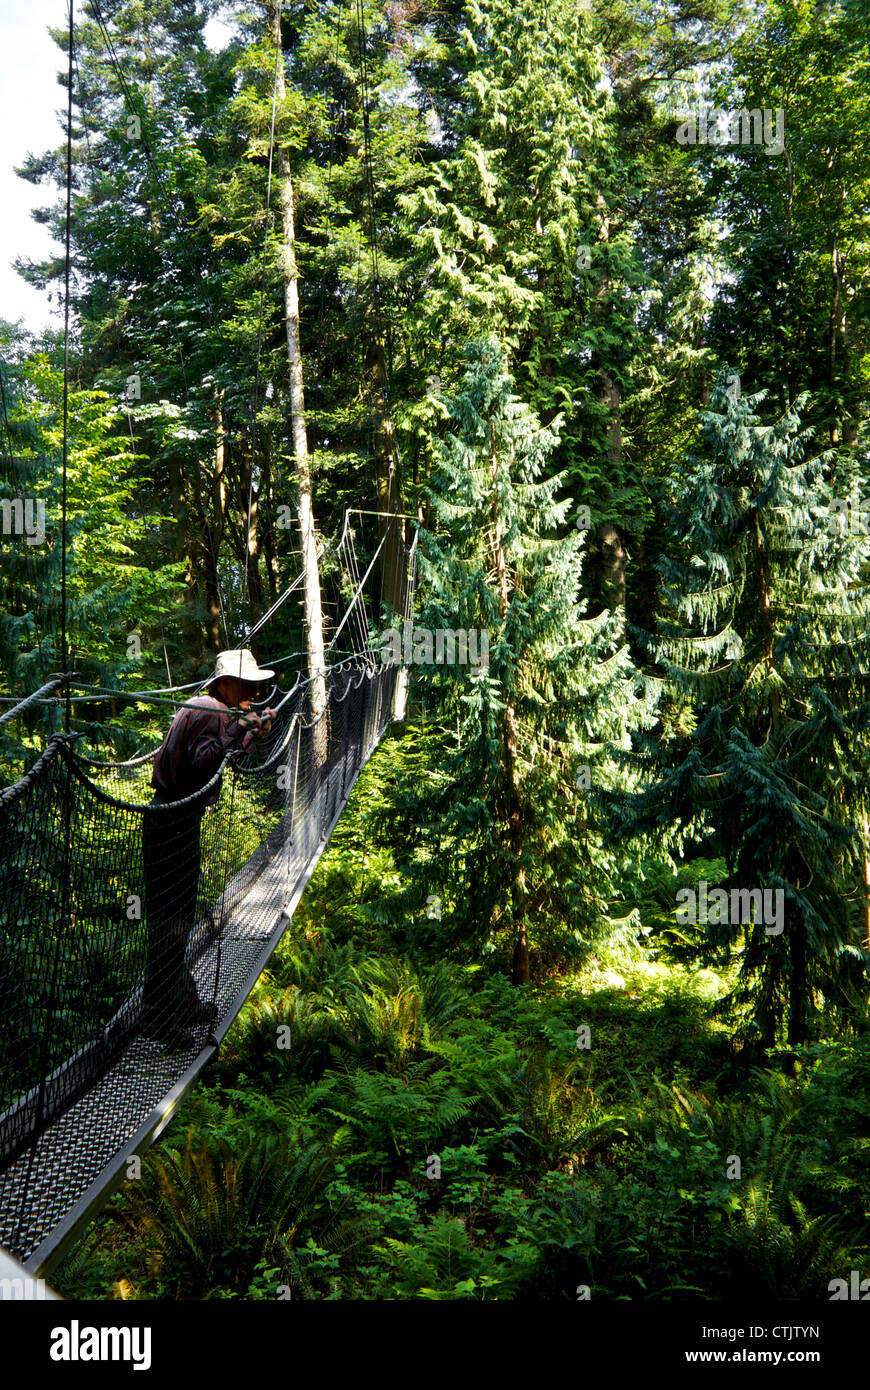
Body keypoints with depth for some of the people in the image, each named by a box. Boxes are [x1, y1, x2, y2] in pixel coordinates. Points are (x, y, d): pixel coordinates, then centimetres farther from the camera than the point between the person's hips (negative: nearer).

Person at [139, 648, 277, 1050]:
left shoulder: (208, 710, 16)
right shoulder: (209, 714, -16)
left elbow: (223, 758, 20)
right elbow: (204, 765, -29)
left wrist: (252, 733, 13)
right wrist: (238, 728, -30)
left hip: (181, 819, 11)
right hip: (173, 824, -11)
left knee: (179, 915, 18)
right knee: (170, 920, -7)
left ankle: (183, 1002, 30)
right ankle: (157, 1015, -1)